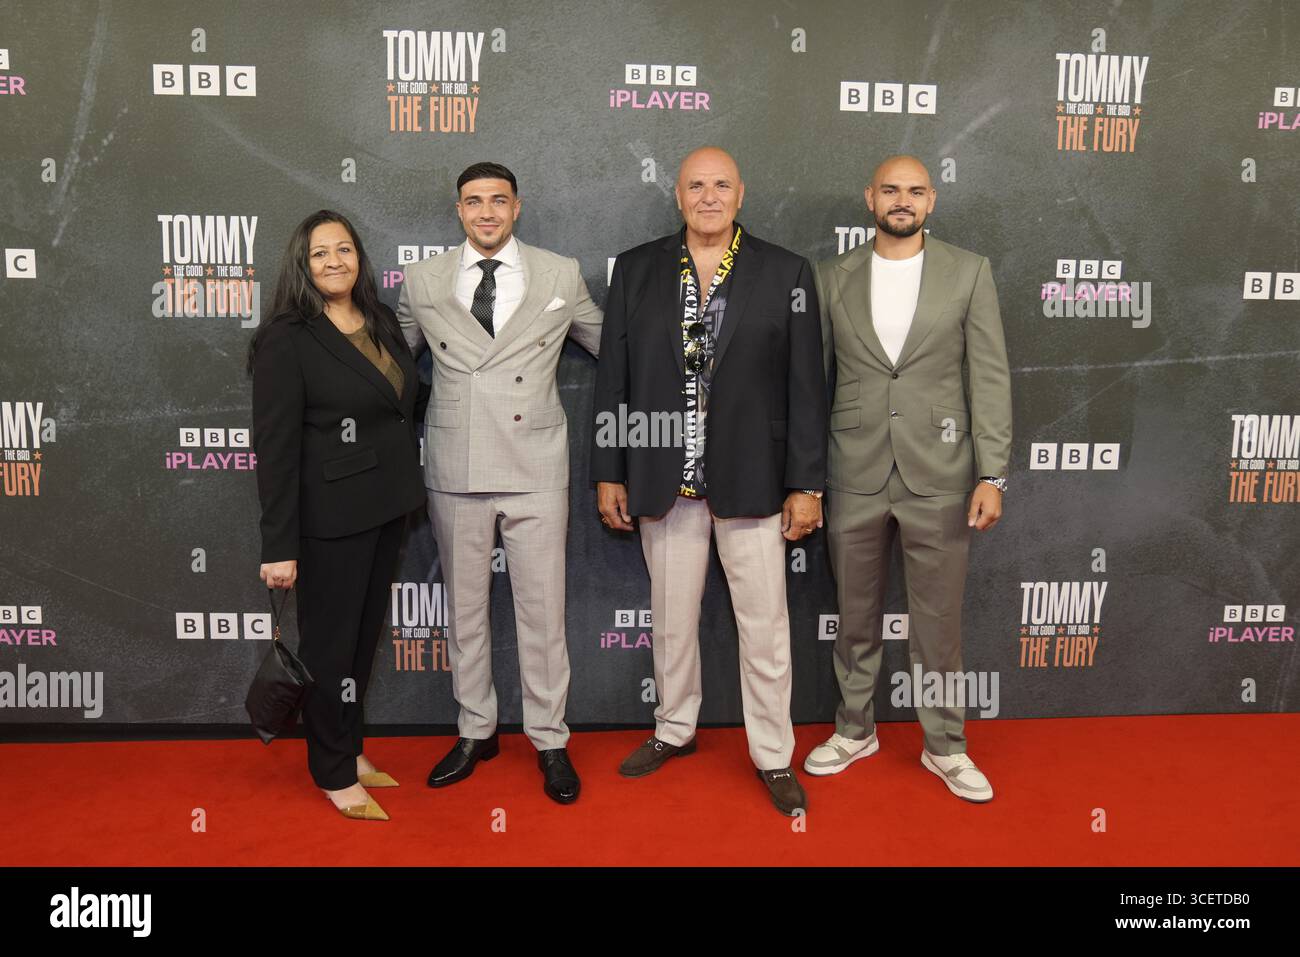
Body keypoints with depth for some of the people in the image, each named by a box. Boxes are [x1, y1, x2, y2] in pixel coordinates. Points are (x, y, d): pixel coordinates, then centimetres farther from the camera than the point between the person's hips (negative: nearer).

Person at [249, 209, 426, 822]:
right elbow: (275, 447, -15)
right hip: (332, 514, -6)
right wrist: (279, 545, -17)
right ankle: (335, 775, 26)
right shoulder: (287, 340, -13)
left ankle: (351, 749, 36)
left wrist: (406, 492, 8)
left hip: (387, 506, 7)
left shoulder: (383, 322, 6)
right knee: (330, 644, 8)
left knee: (365, 634, 18)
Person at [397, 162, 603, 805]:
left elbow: (612, 345, 14)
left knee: (542, 611, 4)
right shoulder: (423, 281, 5)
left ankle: (550, 740, 20)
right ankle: (476, 732, 30)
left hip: (535, 471, -1)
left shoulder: (561, 276, 3)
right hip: (455, 472, 2)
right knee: (464, 608, 12)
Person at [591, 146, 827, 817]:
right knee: (670, 617, 16)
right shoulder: (635, 270, 5)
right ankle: (674, 730, 37)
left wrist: (806, 484, -4)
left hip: (750, 482, -2)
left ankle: (773, 756, 23)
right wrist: (608, 473, 3)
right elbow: (613, 378, 5)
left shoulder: (786, 274, 0)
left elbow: (806, 386, -1)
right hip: (663, 482, 2)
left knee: (765, 625, 6)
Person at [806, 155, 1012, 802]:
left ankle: (944, 745, 27)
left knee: (939, 621, 8)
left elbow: (990, 378, -1)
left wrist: (992, 475, -8)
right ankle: (855, 730, 33)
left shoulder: (969, 272, 2)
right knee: (856, 616, 14)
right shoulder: (832, 278, 6)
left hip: (938, 477, -1)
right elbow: (813, 379, 7)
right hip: (854, 477, 1)